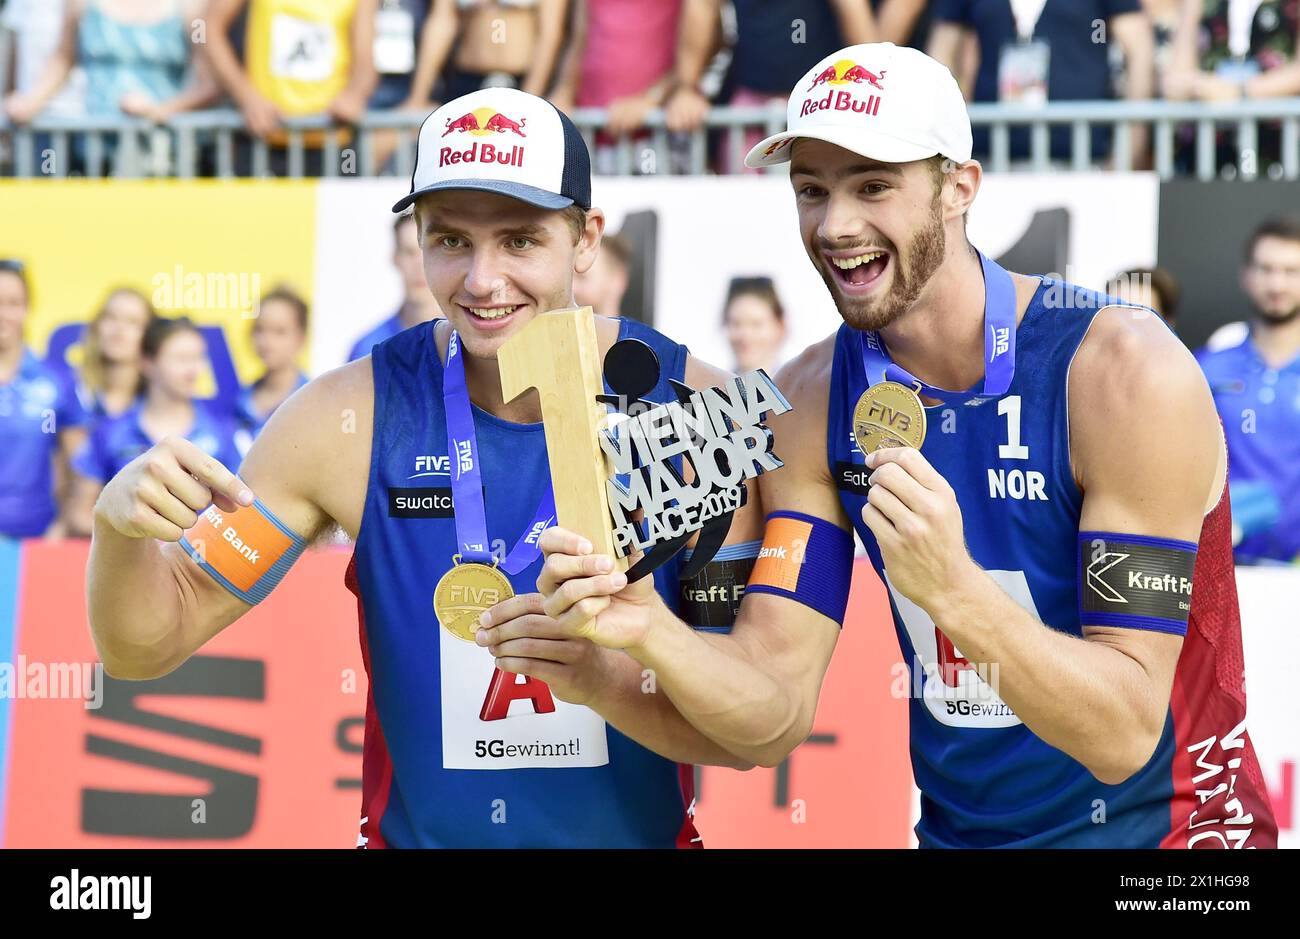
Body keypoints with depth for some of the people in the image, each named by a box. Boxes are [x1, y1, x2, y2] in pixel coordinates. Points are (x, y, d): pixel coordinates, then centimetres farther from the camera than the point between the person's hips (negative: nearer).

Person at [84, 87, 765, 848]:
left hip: (646, 833, 0)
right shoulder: (350, 421, -6)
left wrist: (604, 679, -25)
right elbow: (148, 646, -1)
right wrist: (122, 526, -21)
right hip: (416, 833, 0)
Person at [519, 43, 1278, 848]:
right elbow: (775, 716, -5)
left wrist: (953, 590, -32)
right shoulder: (809, 406, -1)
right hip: (956, 832, 4)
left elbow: (1125, 735, -20)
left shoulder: (1128, 379, -16)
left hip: (1162, 826, -3)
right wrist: (652, 634, -22)